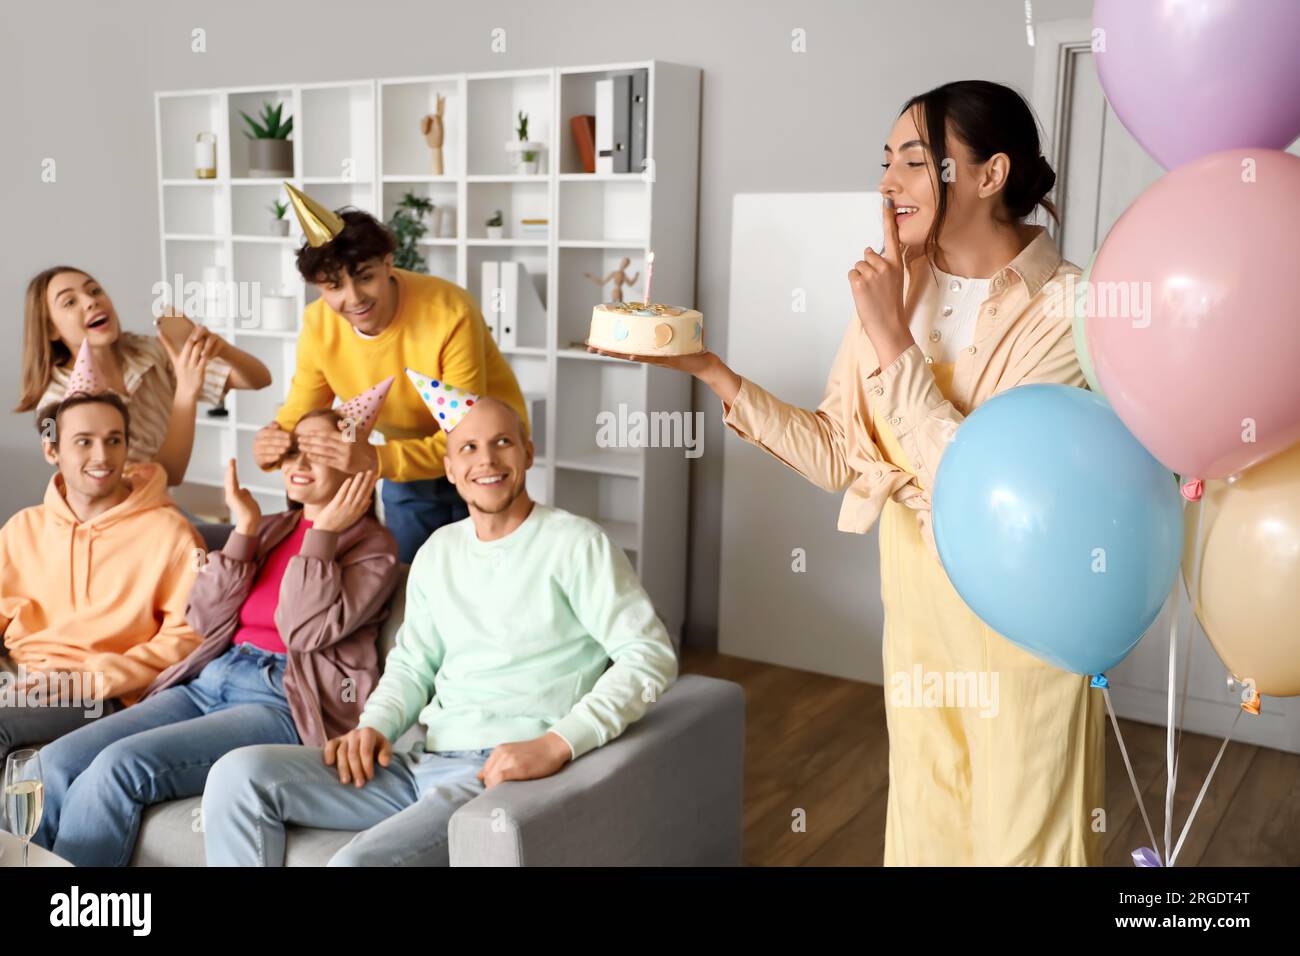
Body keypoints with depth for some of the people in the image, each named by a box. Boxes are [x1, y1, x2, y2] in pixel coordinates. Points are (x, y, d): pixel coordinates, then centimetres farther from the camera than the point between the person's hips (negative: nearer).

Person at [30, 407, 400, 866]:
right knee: (56, 762, -13)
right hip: (210, 681, 7)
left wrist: (324, 532, -9)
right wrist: (244, 529, 4)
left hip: (286, 702, -7)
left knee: (118, 766, -25)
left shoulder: (372, 545, 2)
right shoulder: (268, 529, 20)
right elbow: (205, 619, 9)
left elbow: (307, 630, -13)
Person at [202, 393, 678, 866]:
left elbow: (651, 655, -11)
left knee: (357, 860, -30)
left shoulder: (576, 543, -4)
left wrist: (556, 743, -22)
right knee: (239, 775, -9)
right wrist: (374, 724, 0)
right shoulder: (438, 550, 16)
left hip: (503, 771, -6)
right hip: (420, 762, 7)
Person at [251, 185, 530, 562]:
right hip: (404, 464, 4)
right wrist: (271, 444, -30)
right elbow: (297, 417, -6)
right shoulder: (319, 326, -16)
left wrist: (376, 460, -45)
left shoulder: (450, 314, -32)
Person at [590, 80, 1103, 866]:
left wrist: (890, 338, -24)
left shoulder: (1064, 306, -18)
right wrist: (710, 369, -9)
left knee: (1023, 837, 10)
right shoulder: (895, 285, -1)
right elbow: (835, 455, -1)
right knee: (925, 823, 19)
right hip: (915, 590, 5)